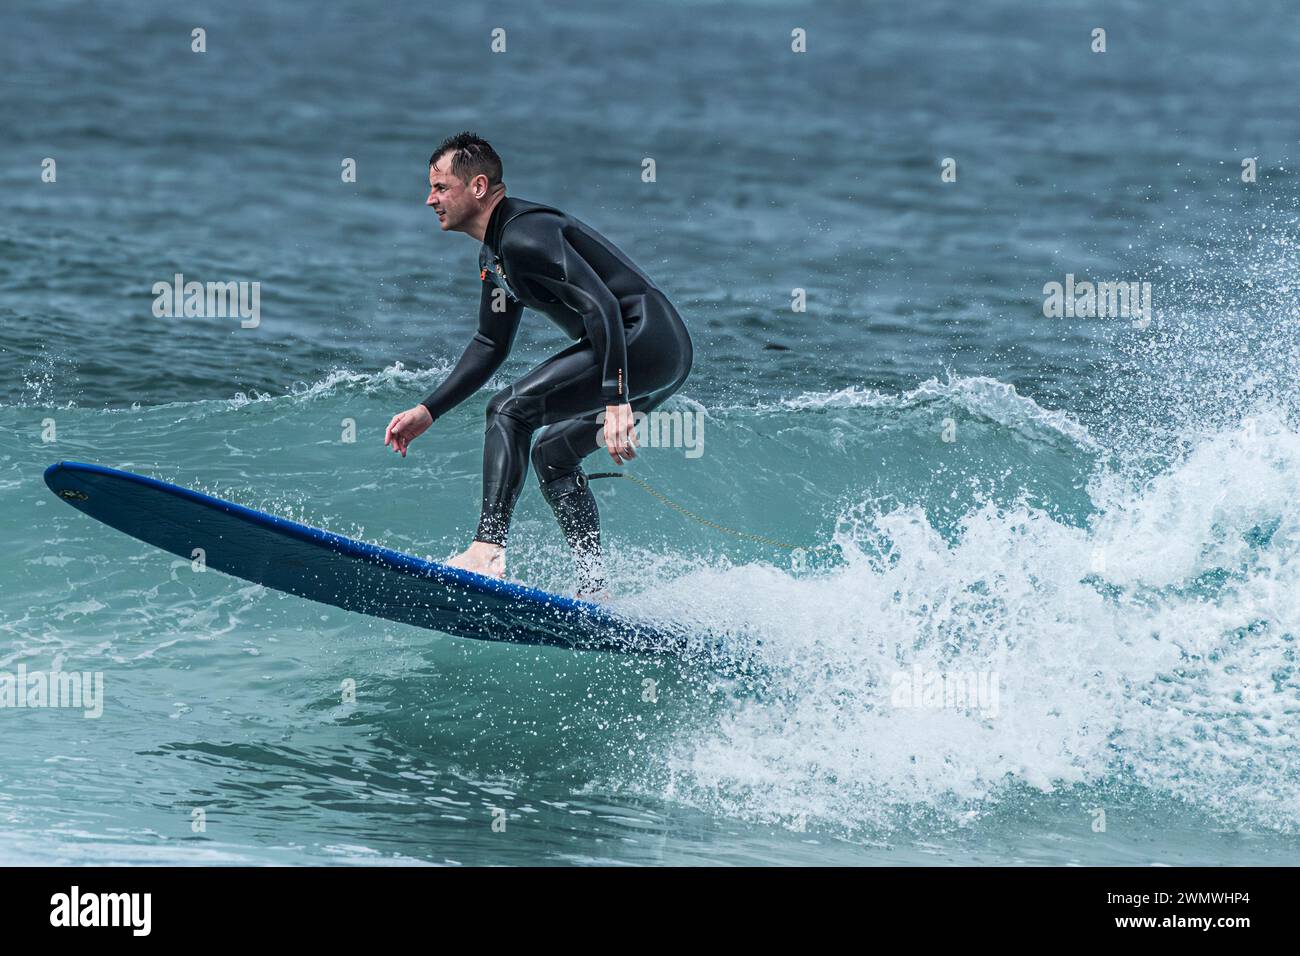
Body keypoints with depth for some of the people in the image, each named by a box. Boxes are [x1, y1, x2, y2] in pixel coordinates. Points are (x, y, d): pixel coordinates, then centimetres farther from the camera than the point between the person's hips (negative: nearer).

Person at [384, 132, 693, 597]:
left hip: (645, 337, -11)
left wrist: (615, 402, -31)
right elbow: (490, 346, 28)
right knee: (552, 453, 18)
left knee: (510, 409, -15)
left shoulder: (524, 237, -15)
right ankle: (595, 594, 16)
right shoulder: (495, 255, 18)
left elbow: (602, 305, -25)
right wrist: (427, 411, 21)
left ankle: (488, 550, -26)